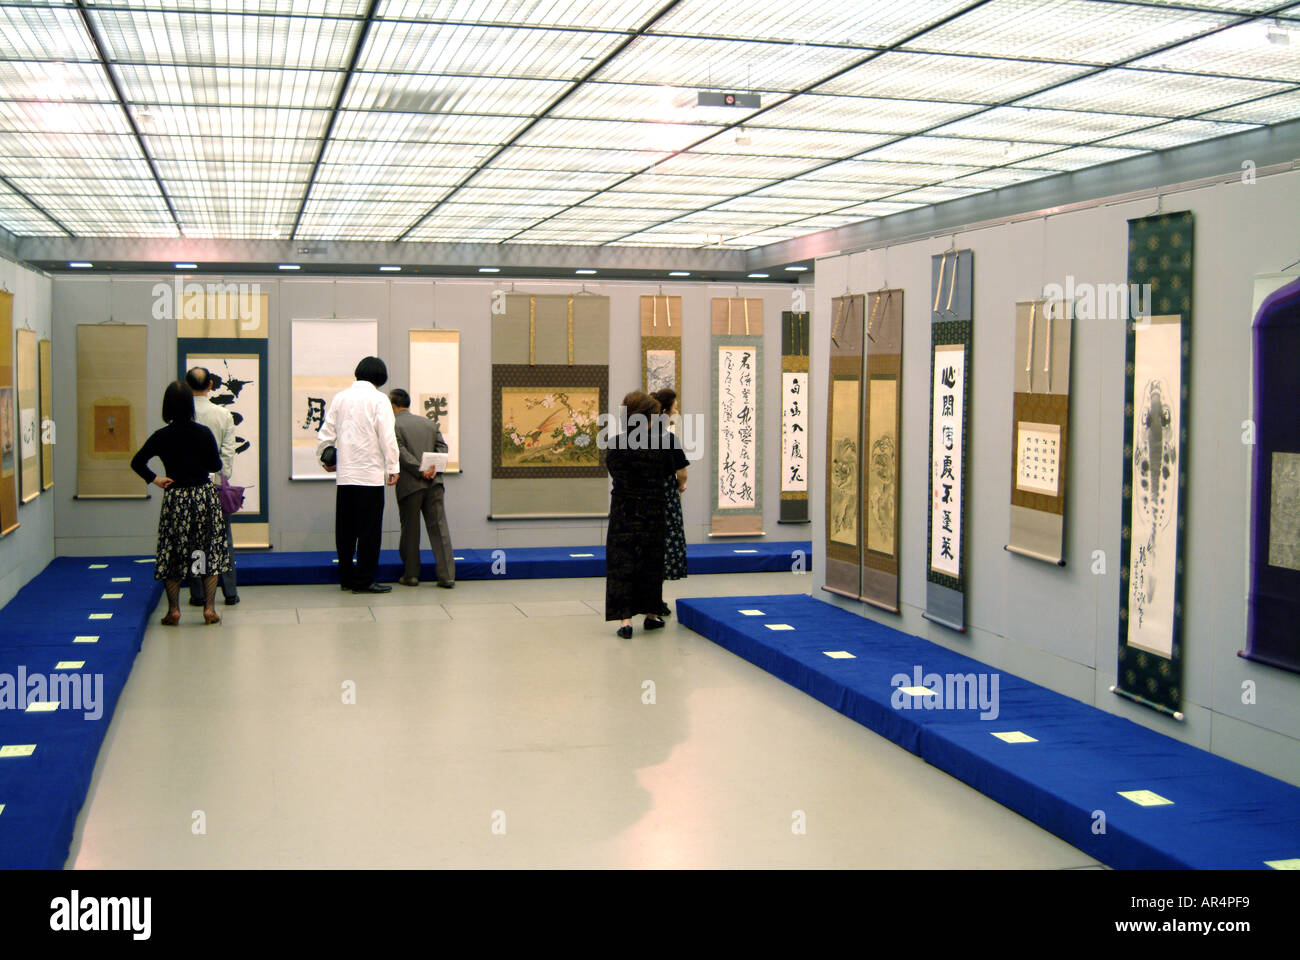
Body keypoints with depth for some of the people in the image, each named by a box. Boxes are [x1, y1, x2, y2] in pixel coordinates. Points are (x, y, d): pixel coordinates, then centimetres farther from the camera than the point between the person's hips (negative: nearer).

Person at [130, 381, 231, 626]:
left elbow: (137, 462, -9)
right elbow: (216, 465, -3)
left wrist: (154, 479, 1)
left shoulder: (161, 437, -5)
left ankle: (174, 610, 9)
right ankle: (209, 608, 4)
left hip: (175, 499, 0)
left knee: (173, 554, 9)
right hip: (204, 496, 0)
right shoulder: (204, 433, -7)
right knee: (210, 551, 7)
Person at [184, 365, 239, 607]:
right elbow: (228, 452, -3)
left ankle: (198, 594, 7)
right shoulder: (223, 414, -3)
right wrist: (224, 480, 3)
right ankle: (230, 593, 9)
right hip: (216, 483, 1)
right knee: (224, 539, 8)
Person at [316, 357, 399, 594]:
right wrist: (392, 467, -3)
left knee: (345, 529, 11)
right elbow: (387, 437, -9)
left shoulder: (339, 397, 9)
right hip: (371, 474, -5)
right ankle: (364, 581, 1)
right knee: (369, 530, 0)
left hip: (344, 474, 5)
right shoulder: (378, 399, -5)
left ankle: (346, 578, 17)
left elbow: (326, 433, 13)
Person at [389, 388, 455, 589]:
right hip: (434, 483, 4)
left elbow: (400, 453, -12)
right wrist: (434, 467, -5)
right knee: (439, 527, 1)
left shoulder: (393, 425, -2)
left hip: (409, 485, -4)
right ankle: (447, 576, -4)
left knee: (410, 530, 7)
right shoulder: (429, 423, 16)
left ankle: (411, 575, 13)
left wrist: (420, 471, -13)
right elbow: (442, 446, 8)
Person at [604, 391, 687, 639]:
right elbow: (670, 470, 4)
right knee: (651, 562, 13)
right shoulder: (660, 443, -10)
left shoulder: (615, 444, -8)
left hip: (623, 513, 0)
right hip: (652, 513, 0)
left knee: (621, 563, 2)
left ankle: (625, 618, -6)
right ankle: (651, 613, 25)